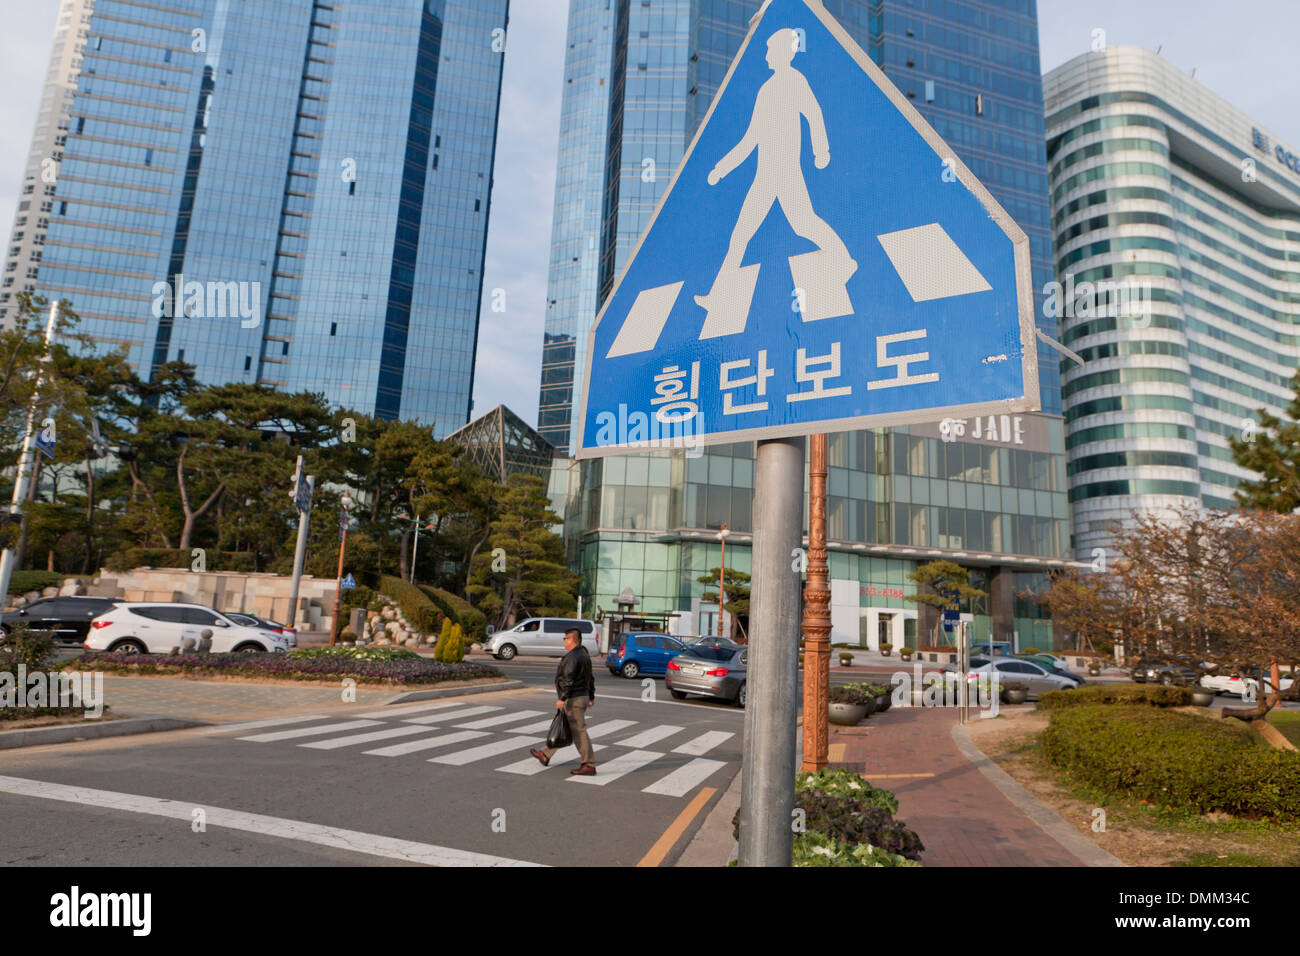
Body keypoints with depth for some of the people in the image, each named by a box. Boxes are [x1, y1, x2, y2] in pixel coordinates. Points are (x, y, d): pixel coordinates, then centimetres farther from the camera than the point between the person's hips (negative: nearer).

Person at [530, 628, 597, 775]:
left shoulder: (572, 657, -18)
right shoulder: (585, 654, 13)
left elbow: (568, 681, -23)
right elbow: (590, 678, 18)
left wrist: (562, 699, -20)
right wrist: (591, 696, 23)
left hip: (573, 699, -10)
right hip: (583, 696, 10)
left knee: (579, 732, -6)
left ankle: (589, 765, -3)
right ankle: (546, 755, 32)